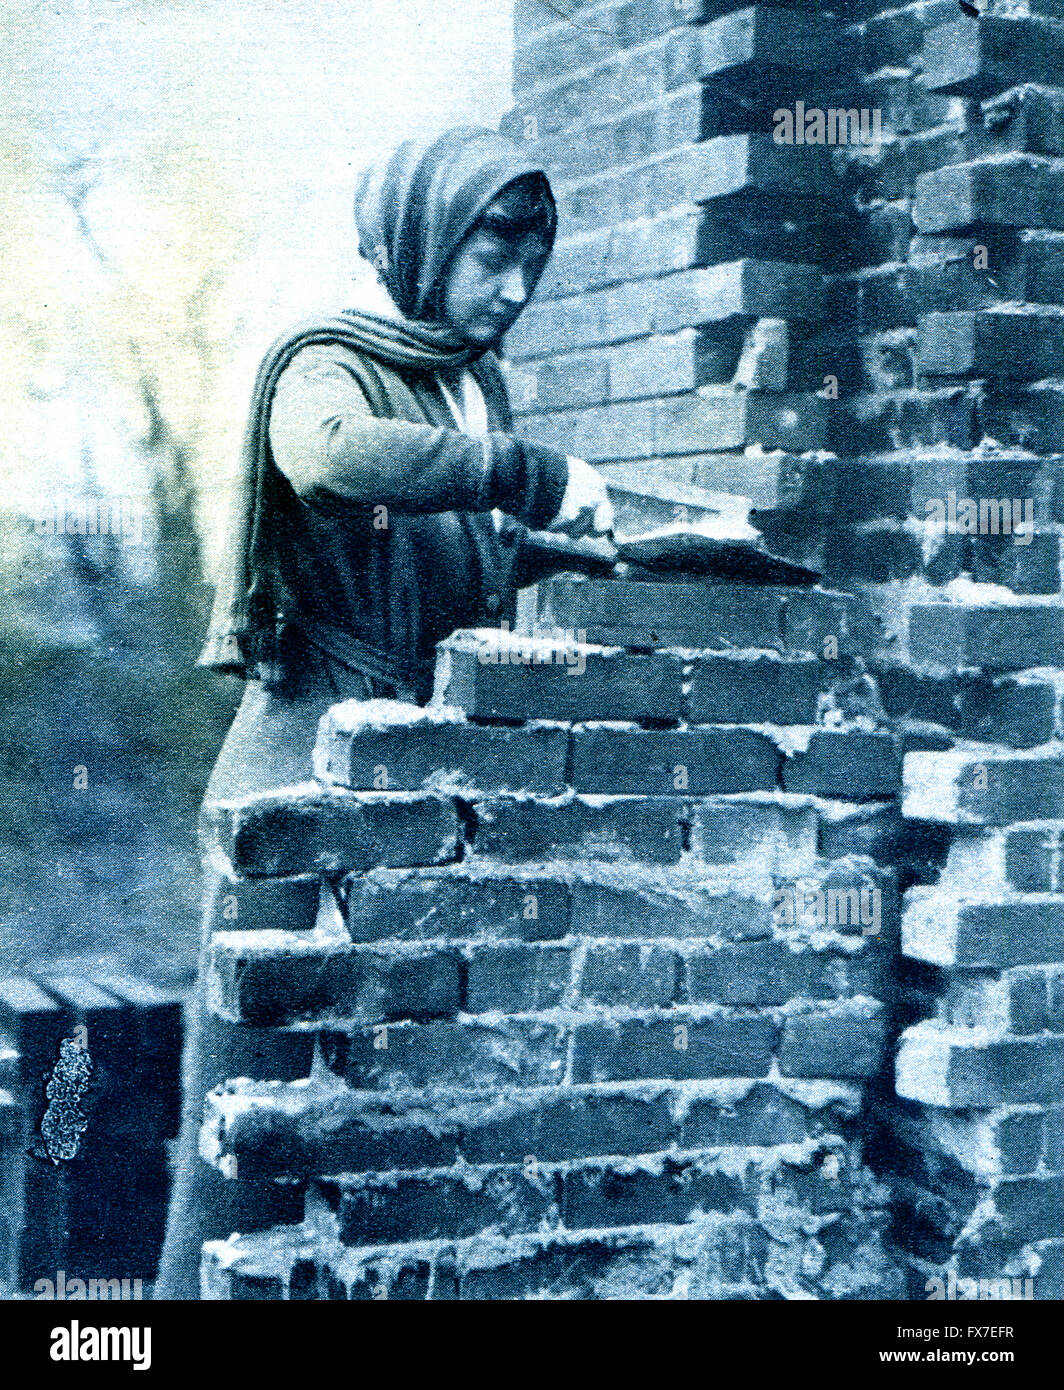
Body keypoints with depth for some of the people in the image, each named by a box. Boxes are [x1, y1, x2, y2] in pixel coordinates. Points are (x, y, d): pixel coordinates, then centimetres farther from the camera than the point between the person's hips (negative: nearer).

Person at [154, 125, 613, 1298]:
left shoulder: (477, 384, 17)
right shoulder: (329, 367, -8)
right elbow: (330, 453, -33)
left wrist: (561, 537, 10)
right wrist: (532, 474, -27)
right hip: (312, 766, -7)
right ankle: (201, 1281, 8)